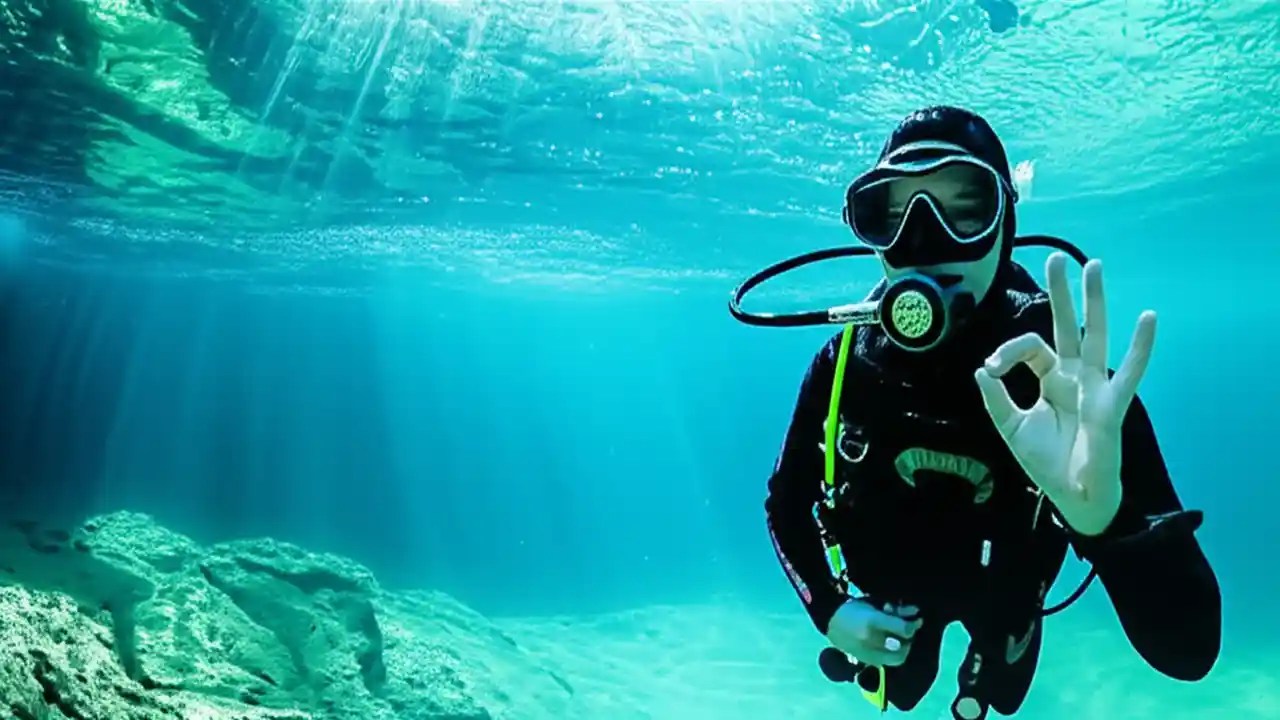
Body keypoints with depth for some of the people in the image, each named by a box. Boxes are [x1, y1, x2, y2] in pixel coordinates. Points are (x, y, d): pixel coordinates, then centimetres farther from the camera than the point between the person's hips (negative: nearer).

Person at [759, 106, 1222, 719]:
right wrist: (828, 608, -22)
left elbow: (1189, 650, -42)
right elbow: (786, 504, -8)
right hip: (876, 619, 2)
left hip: (995, 619, -1)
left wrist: (1104, 514, -61)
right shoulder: (842, 364, -26)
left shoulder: (1074, 388, -35)